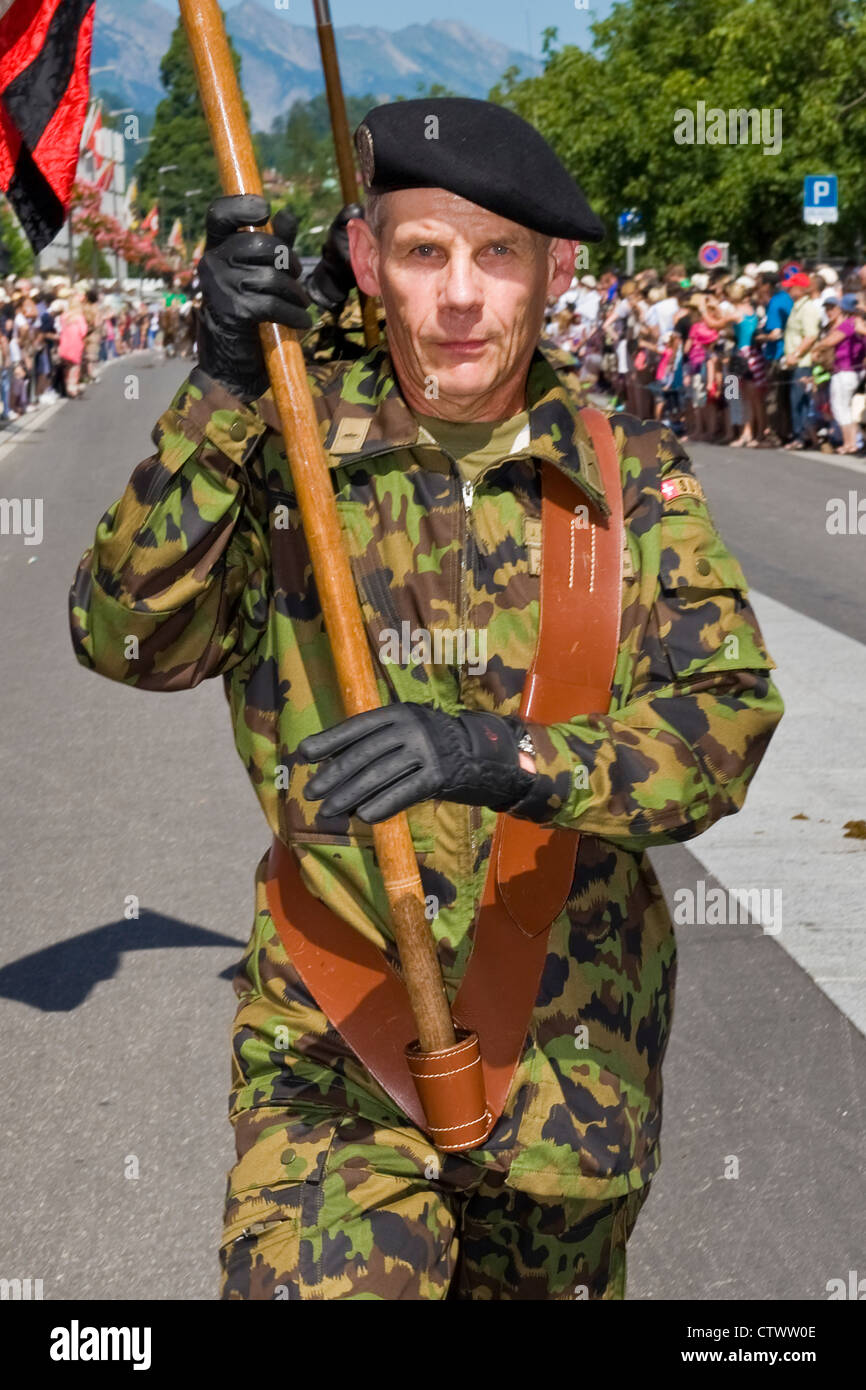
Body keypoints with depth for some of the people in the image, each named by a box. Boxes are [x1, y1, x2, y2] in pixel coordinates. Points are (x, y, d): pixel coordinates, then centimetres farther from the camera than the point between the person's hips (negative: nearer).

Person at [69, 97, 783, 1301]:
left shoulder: (633, 477, -5)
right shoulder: (285, 443, -5)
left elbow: (726, 723, -16)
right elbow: (129, 639, -16)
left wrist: (497, 754, -33)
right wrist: (220, 391, -26)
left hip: (575, 1049, 2)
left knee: (545, 1280, 21)